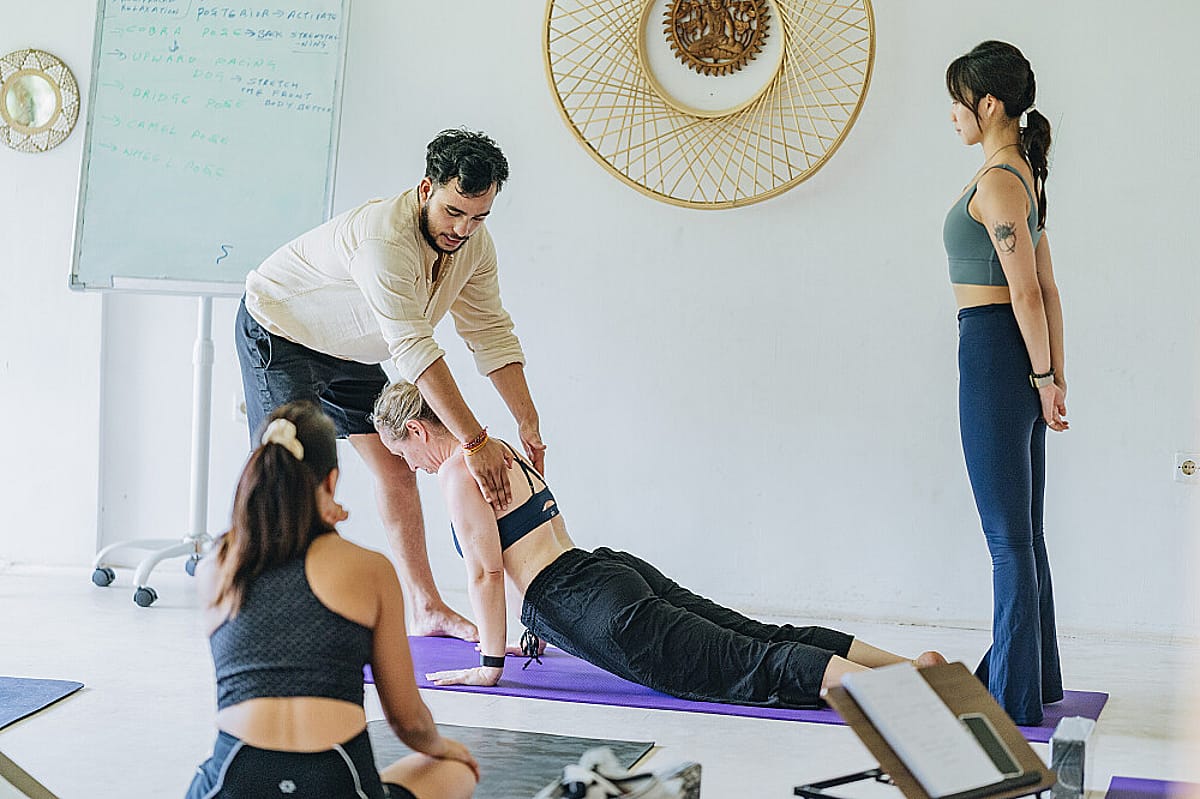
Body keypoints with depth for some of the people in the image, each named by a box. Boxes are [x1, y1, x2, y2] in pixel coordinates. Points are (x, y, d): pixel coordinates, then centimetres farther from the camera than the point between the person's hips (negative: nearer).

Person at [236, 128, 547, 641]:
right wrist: (475, 442, -42)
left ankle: (426, 608, 13)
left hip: (349, 349, 8)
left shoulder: (474, 244, -13)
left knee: (395, 468, 6)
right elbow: (414, 349, -42)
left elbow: (492, 333, -8)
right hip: (279, 328, -8)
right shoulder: (383, 238, -39)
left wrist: (529, 426, -16)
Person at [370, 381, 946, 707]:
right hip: (616, 569, 9)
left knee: (750, 666, -19)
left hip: (599, 609, -9)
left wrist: (490, 664, -2)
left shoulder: (458, 470, -4)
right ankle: (913, 665, -8)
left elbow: (486, 570, -9)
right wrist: (542, 627, 41)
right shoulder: (504, 452, 26)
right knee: (761, 637, 2)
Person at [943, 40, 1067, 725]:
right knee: (1022, 531, 16)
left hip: (994, 352, -10)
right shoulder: (1025, 174, 15)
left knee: (1010, 535, -4)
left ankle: (1015, 694, 3)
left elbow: (1026, 291, -17)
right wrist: (1056, 376, 16)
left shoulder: (996, 181, -15)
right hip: (1019, 359, 10)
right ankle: (1032, 674, 26)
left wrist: (1042, 378, -10)